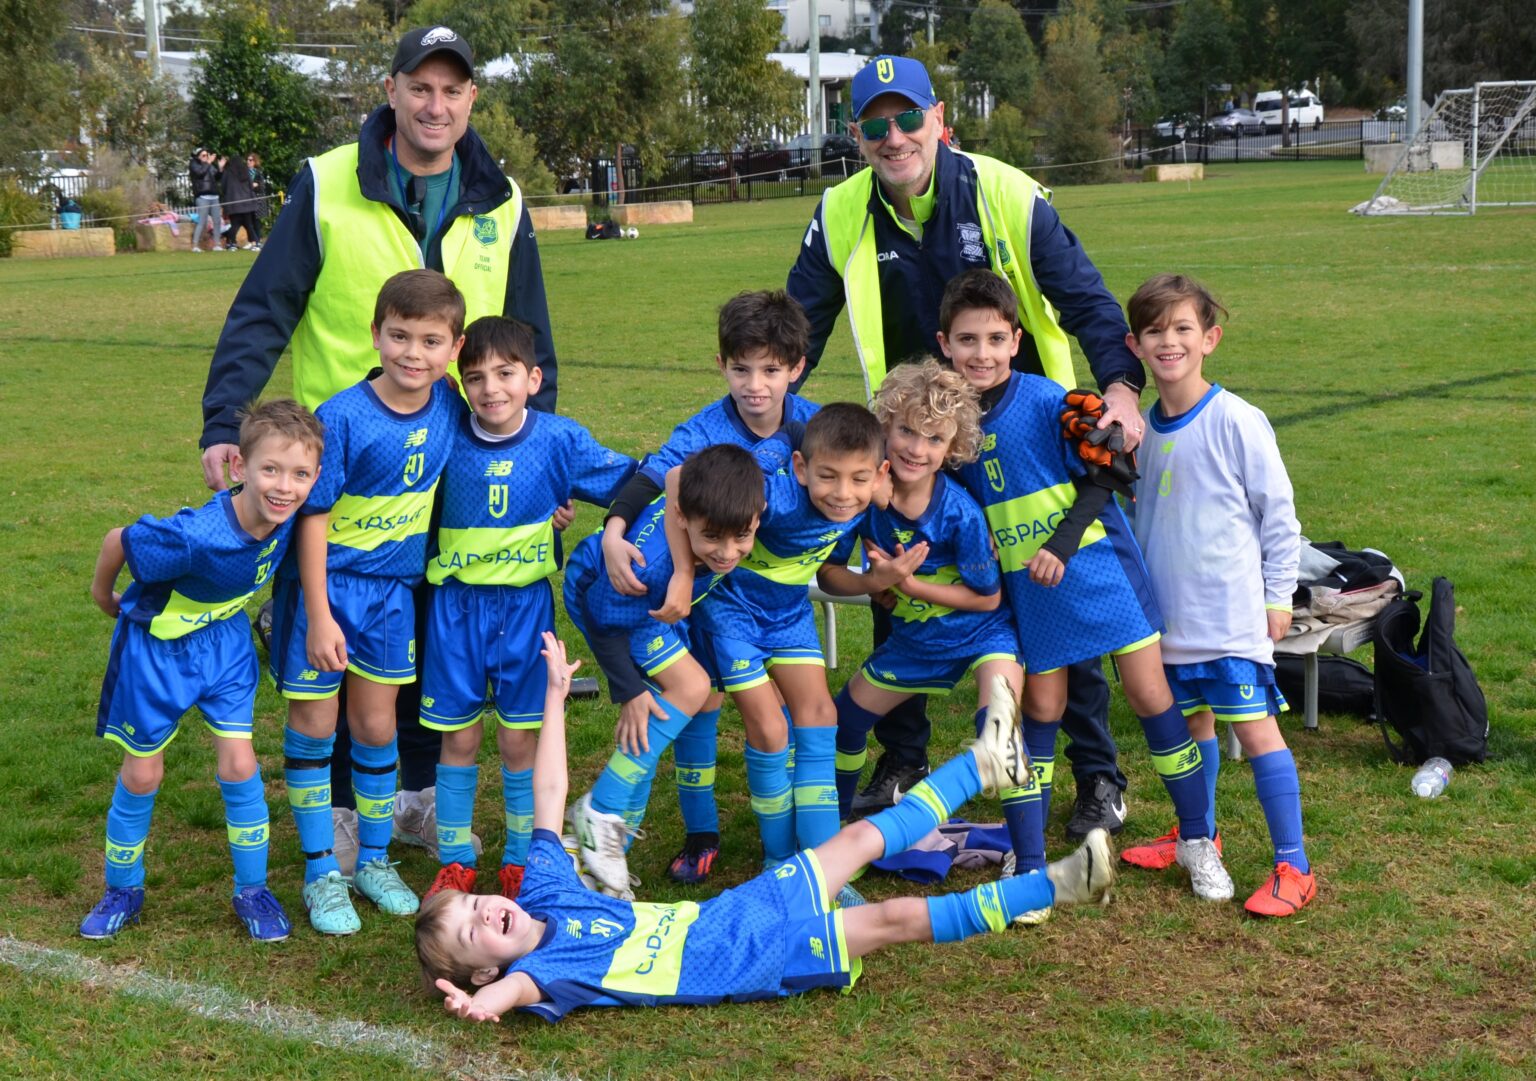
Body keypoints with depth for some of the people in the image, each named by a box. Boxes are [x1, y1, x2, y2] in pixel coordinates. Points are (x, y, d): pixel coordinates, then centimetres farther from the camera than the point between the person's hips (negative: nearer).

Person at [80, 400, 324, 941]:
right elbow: (118, 541, -21)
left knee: (240, 765, 1)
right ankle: (123, 890, 31)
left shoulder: (284, 516, -23)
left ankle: (252, 890, 18)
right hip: (157, 646, -4)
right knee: (142, 774, 10)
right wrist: (103, 593, -2)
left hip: (224, 640, 4)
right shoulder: (198, 536, -39)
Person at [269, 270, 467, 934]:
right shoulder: (342, 418, -22)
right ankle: (321, 872, 19)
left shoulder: (449, 408, -8)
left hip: (391, 588, 4)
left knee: (375, 724, 13)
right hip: (324, 584, -4)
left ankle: (374, 860, 29)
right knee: (314, 723, 5)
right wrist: (320, 617, -17)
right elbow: (314, 516, -18)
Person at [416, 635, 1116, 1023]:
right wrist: (485, 1001, -71)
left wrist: (555, 695, 2)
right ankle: (1054, 887, -1)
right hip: (763, 960, -7)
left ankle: (986, 766, 26)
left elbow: (548, 797, 3)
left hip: (735, 912, 7)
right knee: (898, 919, -10)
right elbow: (519, 982, -46)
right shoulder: (543, 969, -22)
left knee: (860, 839, 10)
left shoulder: (540, 894, 0)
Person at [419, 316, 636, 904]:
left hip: (526, 604, 0)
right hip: (457, 604, 1)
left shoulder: (559, 440, -8)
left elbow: (630, 481, -1)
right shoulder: (447, 436, -7)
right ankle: (454, 861, 22)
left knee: (520, 740, 5)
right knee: (459, 738, 7)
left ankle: (523, 862, 21)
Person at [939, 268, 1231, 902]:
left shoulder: (1047, 402, -14)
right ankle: (1029, 866, 14)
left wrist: (1062, 544, -16)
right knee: (1041, 710, 6)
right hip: (1029, 589, 3)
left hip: (1097, 566, -3)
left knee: (1150, 695, 1)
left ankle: (1198, 841, 17)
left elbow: (1102, 477, -9)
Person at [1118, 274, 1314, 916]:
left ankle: (1293, 868, -1)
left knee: (1254, 728, -6)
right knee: (1190, 723, 17)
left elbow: (1278, 513, -5)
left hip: (1232, 613, -6)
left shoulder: (1236, 421, -10)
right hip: (1167, 614, 6)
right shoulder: (1142, 430, 6)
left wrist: (1278, 597, -4)